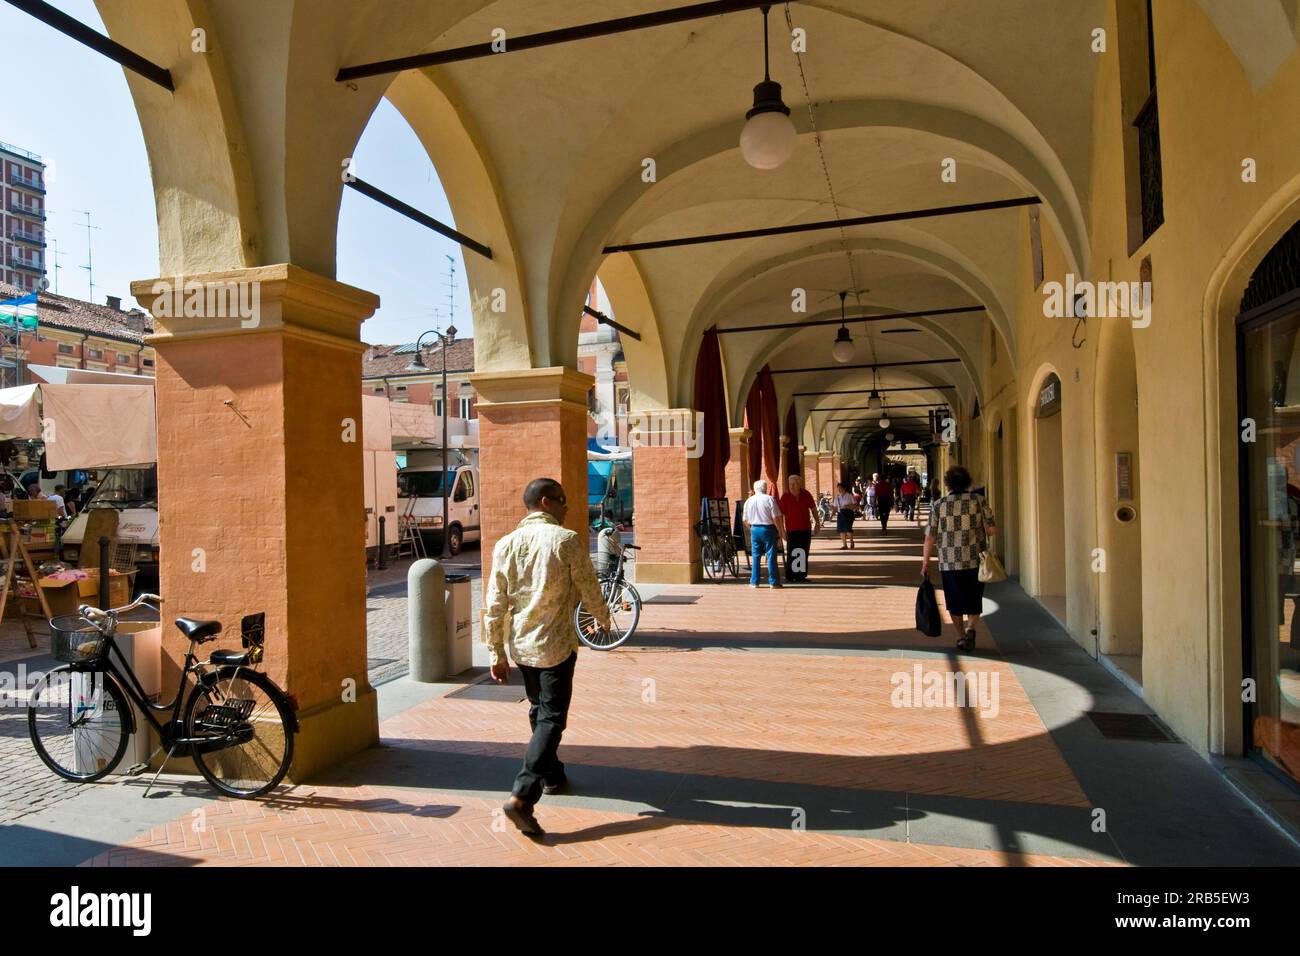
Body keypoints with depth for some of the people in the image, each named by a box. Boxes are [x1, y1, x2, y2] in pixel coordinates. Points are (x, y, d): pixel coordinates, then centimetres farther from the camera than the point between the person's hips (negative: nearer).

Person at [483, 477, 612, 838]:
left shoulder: (506, 544, 1)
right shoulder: (566, 540, -13)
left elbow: (494, 606, 0)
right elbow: (589, 590, -5)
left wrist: (496, 654, 6)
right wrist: (604, 620, 14)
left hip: (520, 645, 6)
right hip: (556, 645, -6)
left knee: (539, 710, 23)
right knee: (551, 719, -1)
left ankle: (551, 774, 39)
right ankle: (522, 796, -12)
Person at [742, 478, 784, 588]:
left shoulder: (749, 501, 5)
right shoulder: (769, 499, -8)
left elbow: (746, 520, 9)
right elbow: (776, 518, -11)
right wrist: (780, 532, -3)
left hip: (755, 529, 4)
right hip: (768, 529, -4)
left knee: (755, 556, 11)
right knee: (771, 556, 3)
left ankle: (754, 582, 13)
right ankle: (773, 582, 6)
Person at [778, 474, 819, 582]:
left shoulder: (806, 494, 1)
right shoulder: (785, 497, -8)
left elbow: (813, 509, 13)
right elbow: (780, 515, -8)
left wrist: (817, 522, 12)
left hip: (806, 529, 4)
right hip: (792, 530, -4)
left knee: (804, 553, 8)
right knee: (792, 553, -5)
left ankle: (801, 575, 18)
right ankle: (790, 576, 4)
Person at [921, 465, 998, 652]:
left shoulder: (938, 505, -2)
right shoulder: (979, 501, -2)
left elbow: (930, 537, -3)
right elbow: (992, 530, -4)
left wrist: (925, 563, 4)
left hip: (949, 562, 0)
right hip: (975, 561, 0)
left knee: (955, 603, 14)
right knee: (974, 601, 11)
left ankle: (961, 636, 20)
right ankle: (970, 629, -12)